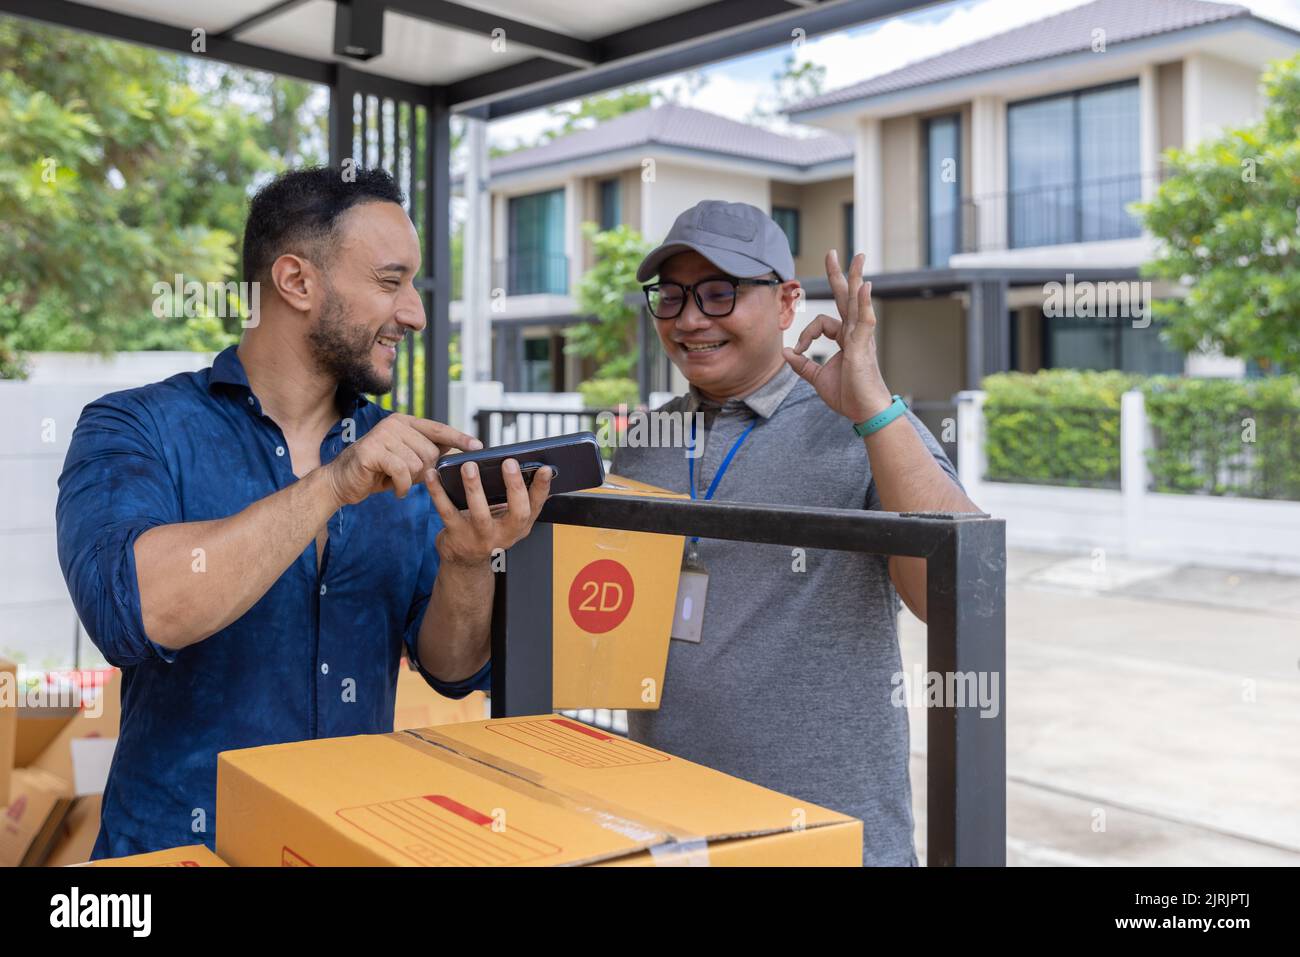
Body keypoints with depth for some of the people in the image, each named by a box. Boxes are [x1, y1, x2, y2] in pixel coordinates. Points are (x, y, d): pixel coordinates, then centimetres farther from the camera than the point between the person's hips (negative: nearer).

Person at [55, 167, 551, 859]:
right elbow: (126, 611, -22)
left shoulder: (403, 455, 5)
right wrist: (330, 487, -24)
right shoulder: (135, 430, -5)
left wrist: (465, 562, -15)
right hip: (182, 842, -2)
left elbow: (454, 671, 3)